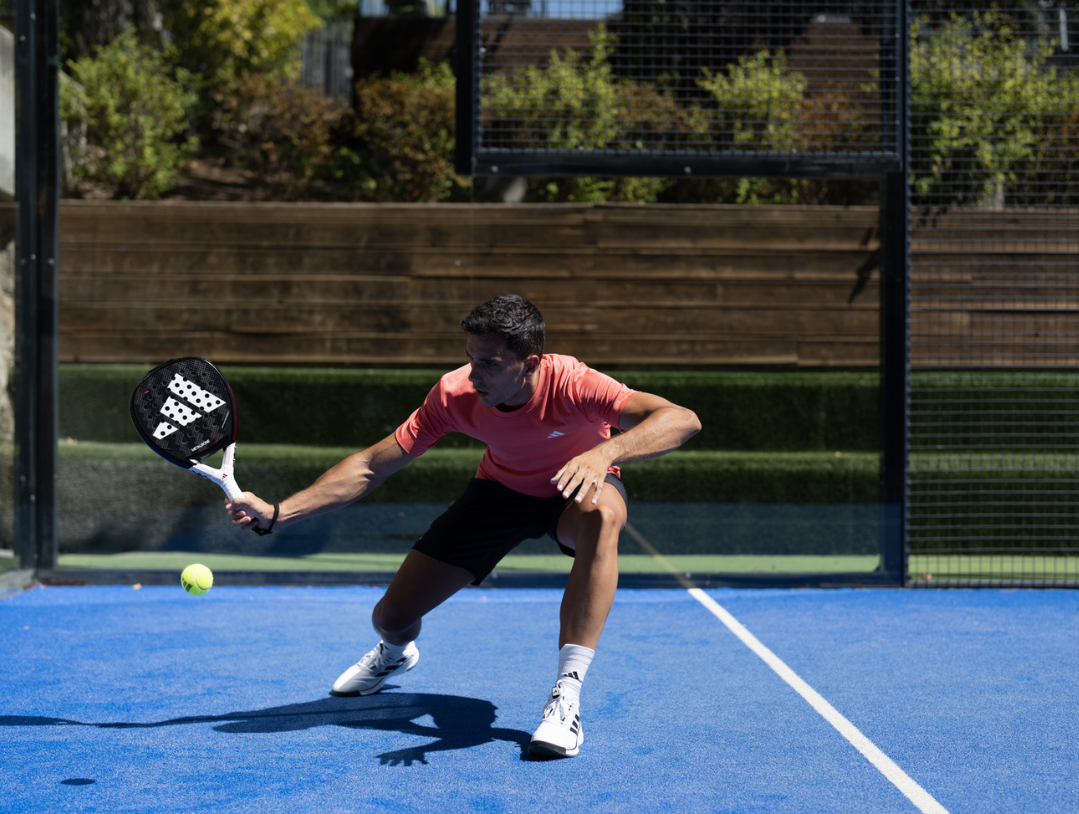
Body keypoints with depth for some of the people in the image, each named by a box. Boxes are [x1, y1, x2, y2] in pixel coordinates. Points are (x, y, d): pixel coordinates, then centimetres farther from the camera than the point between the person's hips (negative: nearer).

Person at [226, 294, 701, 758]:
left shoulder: (573, 385, -37)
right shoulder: (455, 394, -27)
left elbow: (682, 420, -49)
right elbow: (370, 467, -20)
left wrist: (605, 452, -65)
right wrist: (275, 514, -28)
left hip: (575, 488, -3)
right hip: (501, 489, 3)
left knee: (602, 515, -43)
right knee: (392, 617, -4)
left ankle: (565, 695, -37)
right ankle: (395, 654, 40)